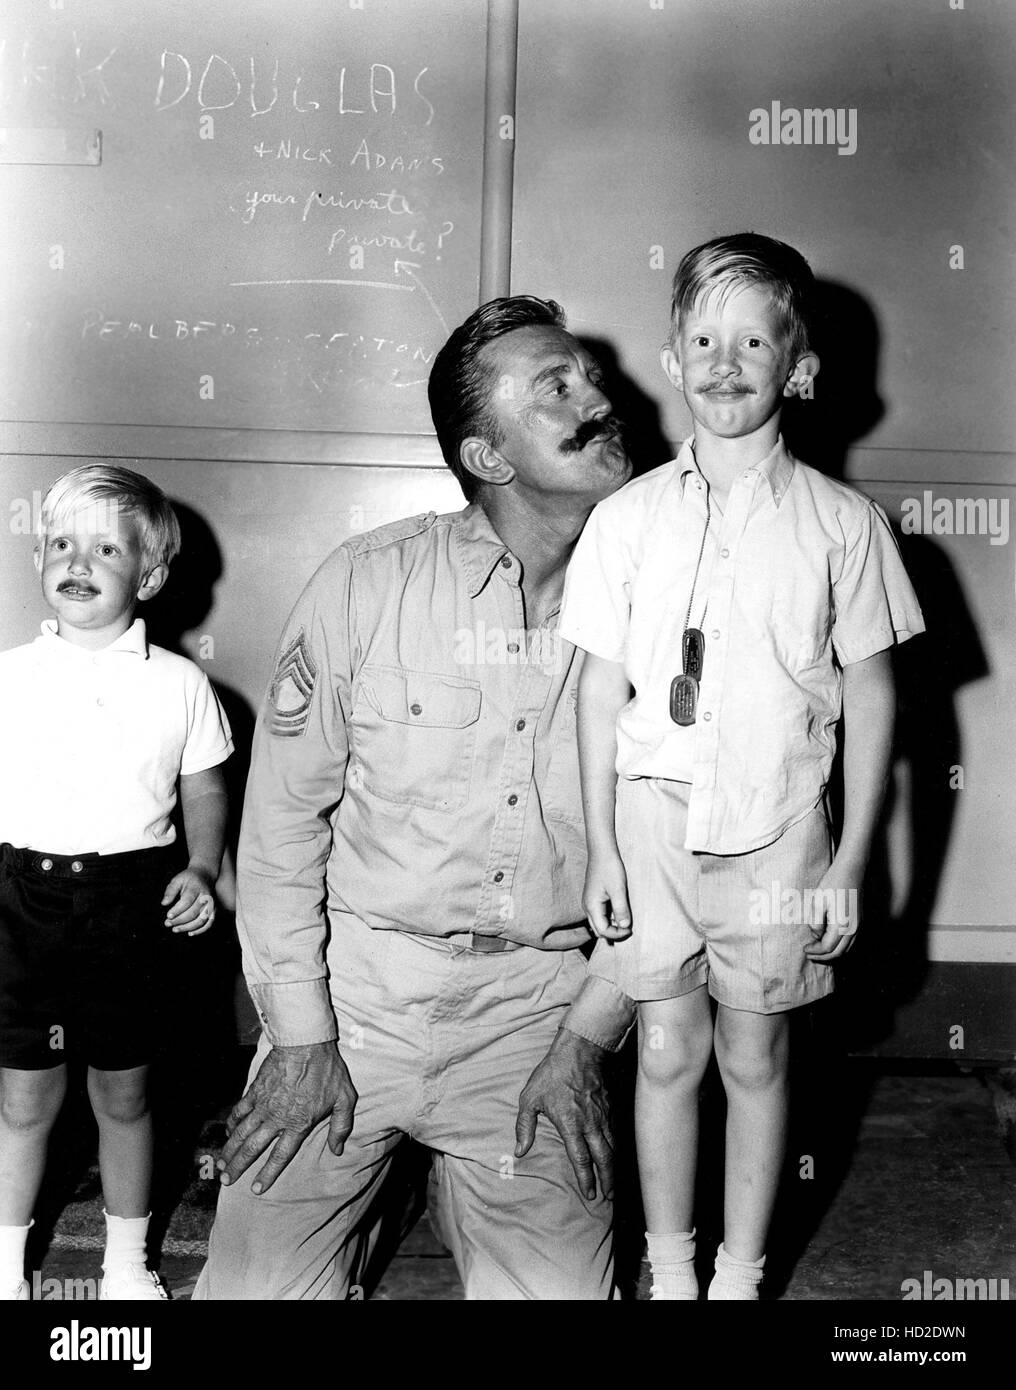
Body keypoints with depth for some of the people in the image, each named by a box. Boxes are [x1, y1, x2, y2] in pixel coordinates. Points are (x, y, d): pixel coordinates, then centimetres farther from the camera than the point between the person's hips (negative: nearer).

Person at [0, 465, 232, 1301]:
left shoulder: (180, 685, 0)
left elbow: (205, 793, 8)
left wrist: (202, 870, -7)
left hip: (131, 900, 0)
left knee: (122, 1092, 12)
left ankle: (128, 1262, 32)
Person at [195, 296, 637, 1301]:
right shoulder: (368, 583, -7)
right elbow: (283, 811, -3)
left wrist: (586, 1040, -2)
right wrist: (301, 1036, -5)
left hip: (542, 1001, 1)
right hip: (356, 980, -1)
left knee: (561, 1288, -8)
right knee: (259, 1284, -4)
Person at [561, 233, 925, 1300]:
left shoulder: (842, 524, -3)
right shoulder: (628, 518, 0)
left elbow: (870, 699, 1)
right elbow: (601, 687, 2)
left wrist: (850, 864, -1)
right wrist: (599, 847, -1)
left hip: (778, 825, 0)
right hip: (653, 819, 1)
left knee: (755, 1058, 10)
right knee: (668, 1052, 9)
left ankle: (740, 1273, 29)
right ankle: (669, 1271, 29)